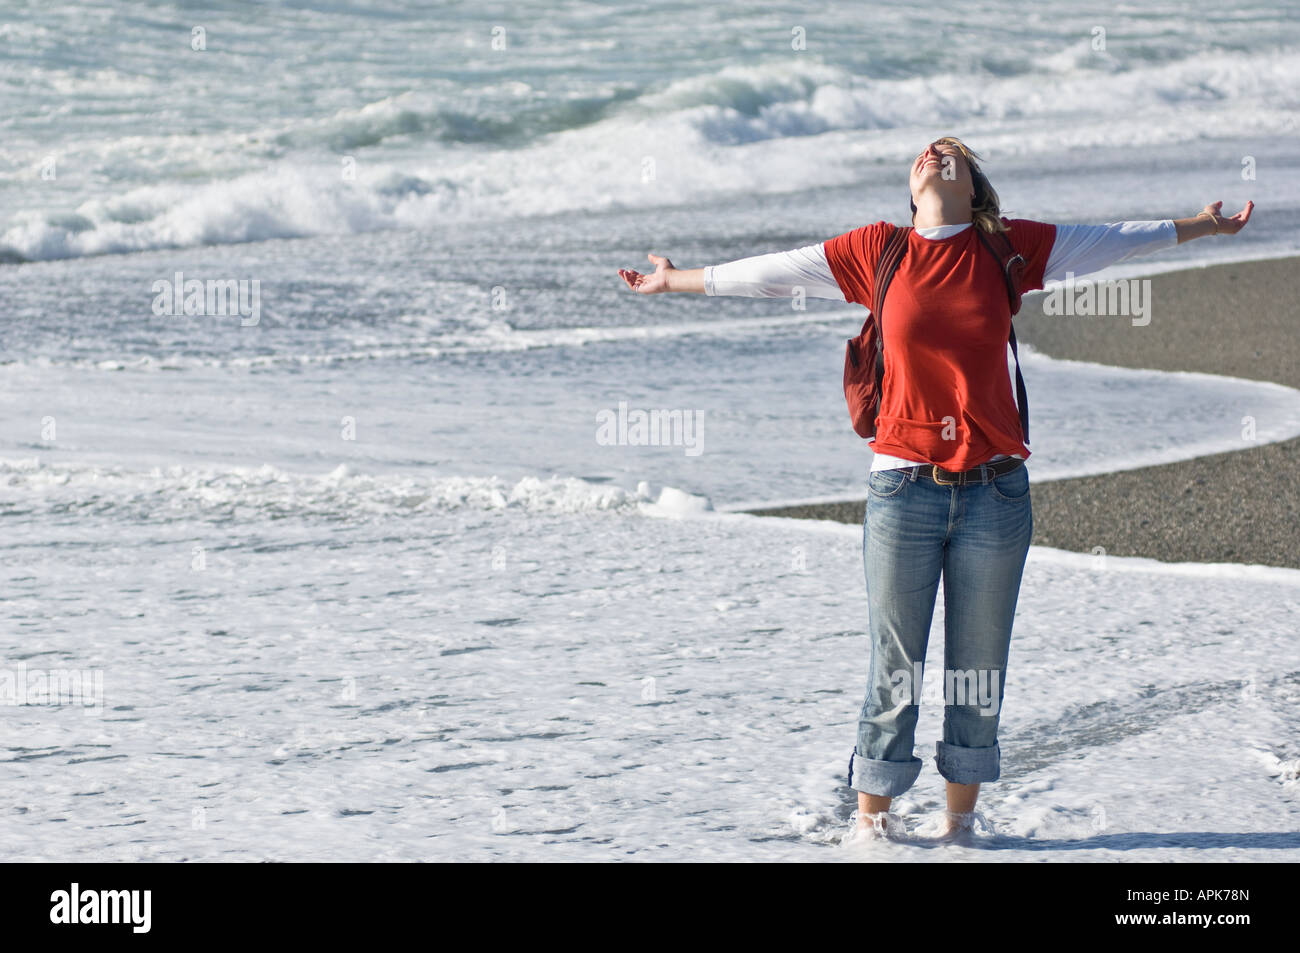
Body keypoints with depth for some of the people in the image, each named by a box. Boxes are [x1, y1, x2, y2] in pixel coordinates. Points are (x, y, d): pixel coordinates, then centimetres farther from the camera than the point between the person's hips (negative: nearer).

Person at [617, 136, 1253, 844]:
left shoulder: (1008, 248, 5)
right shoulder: (878, 252, 5)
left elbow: (1108, 242, 16)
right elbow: (771, 274, 13)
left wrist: (1202, 225, 21)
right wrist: (676, 280, 20)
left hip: (994, 489, 1)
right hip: (904, 486, -1)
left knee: (978, 666, 7)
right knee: (895, 666, 2)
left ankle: (961, 816, 18)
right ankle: (872, 814, 14)